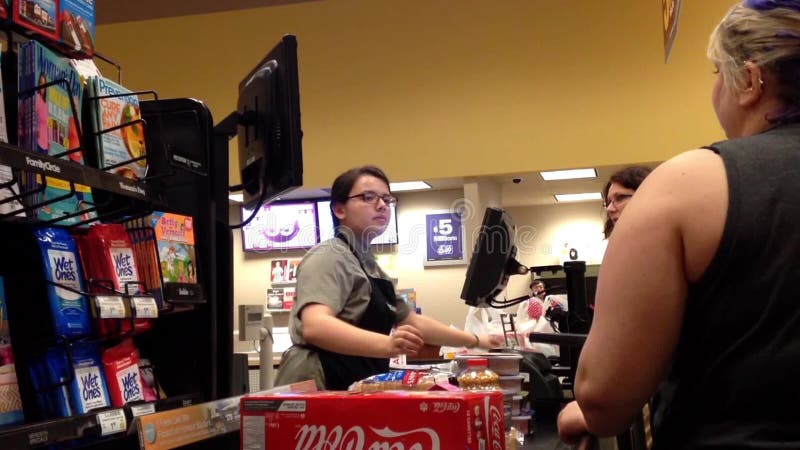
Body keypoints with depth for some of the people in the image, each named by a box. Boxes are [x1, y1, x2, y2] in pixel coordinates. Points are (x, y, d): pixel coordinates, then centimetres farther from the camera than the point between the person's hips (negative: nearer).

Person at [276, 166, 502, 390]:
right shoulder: (329, 257, -10)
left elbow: (413, 322, 27)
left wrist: (476, 341, 24)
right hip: (319, 388, -9)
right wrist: (387, 345, -40)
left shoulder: (369, 265, 19)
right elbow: (314, 326, -27)